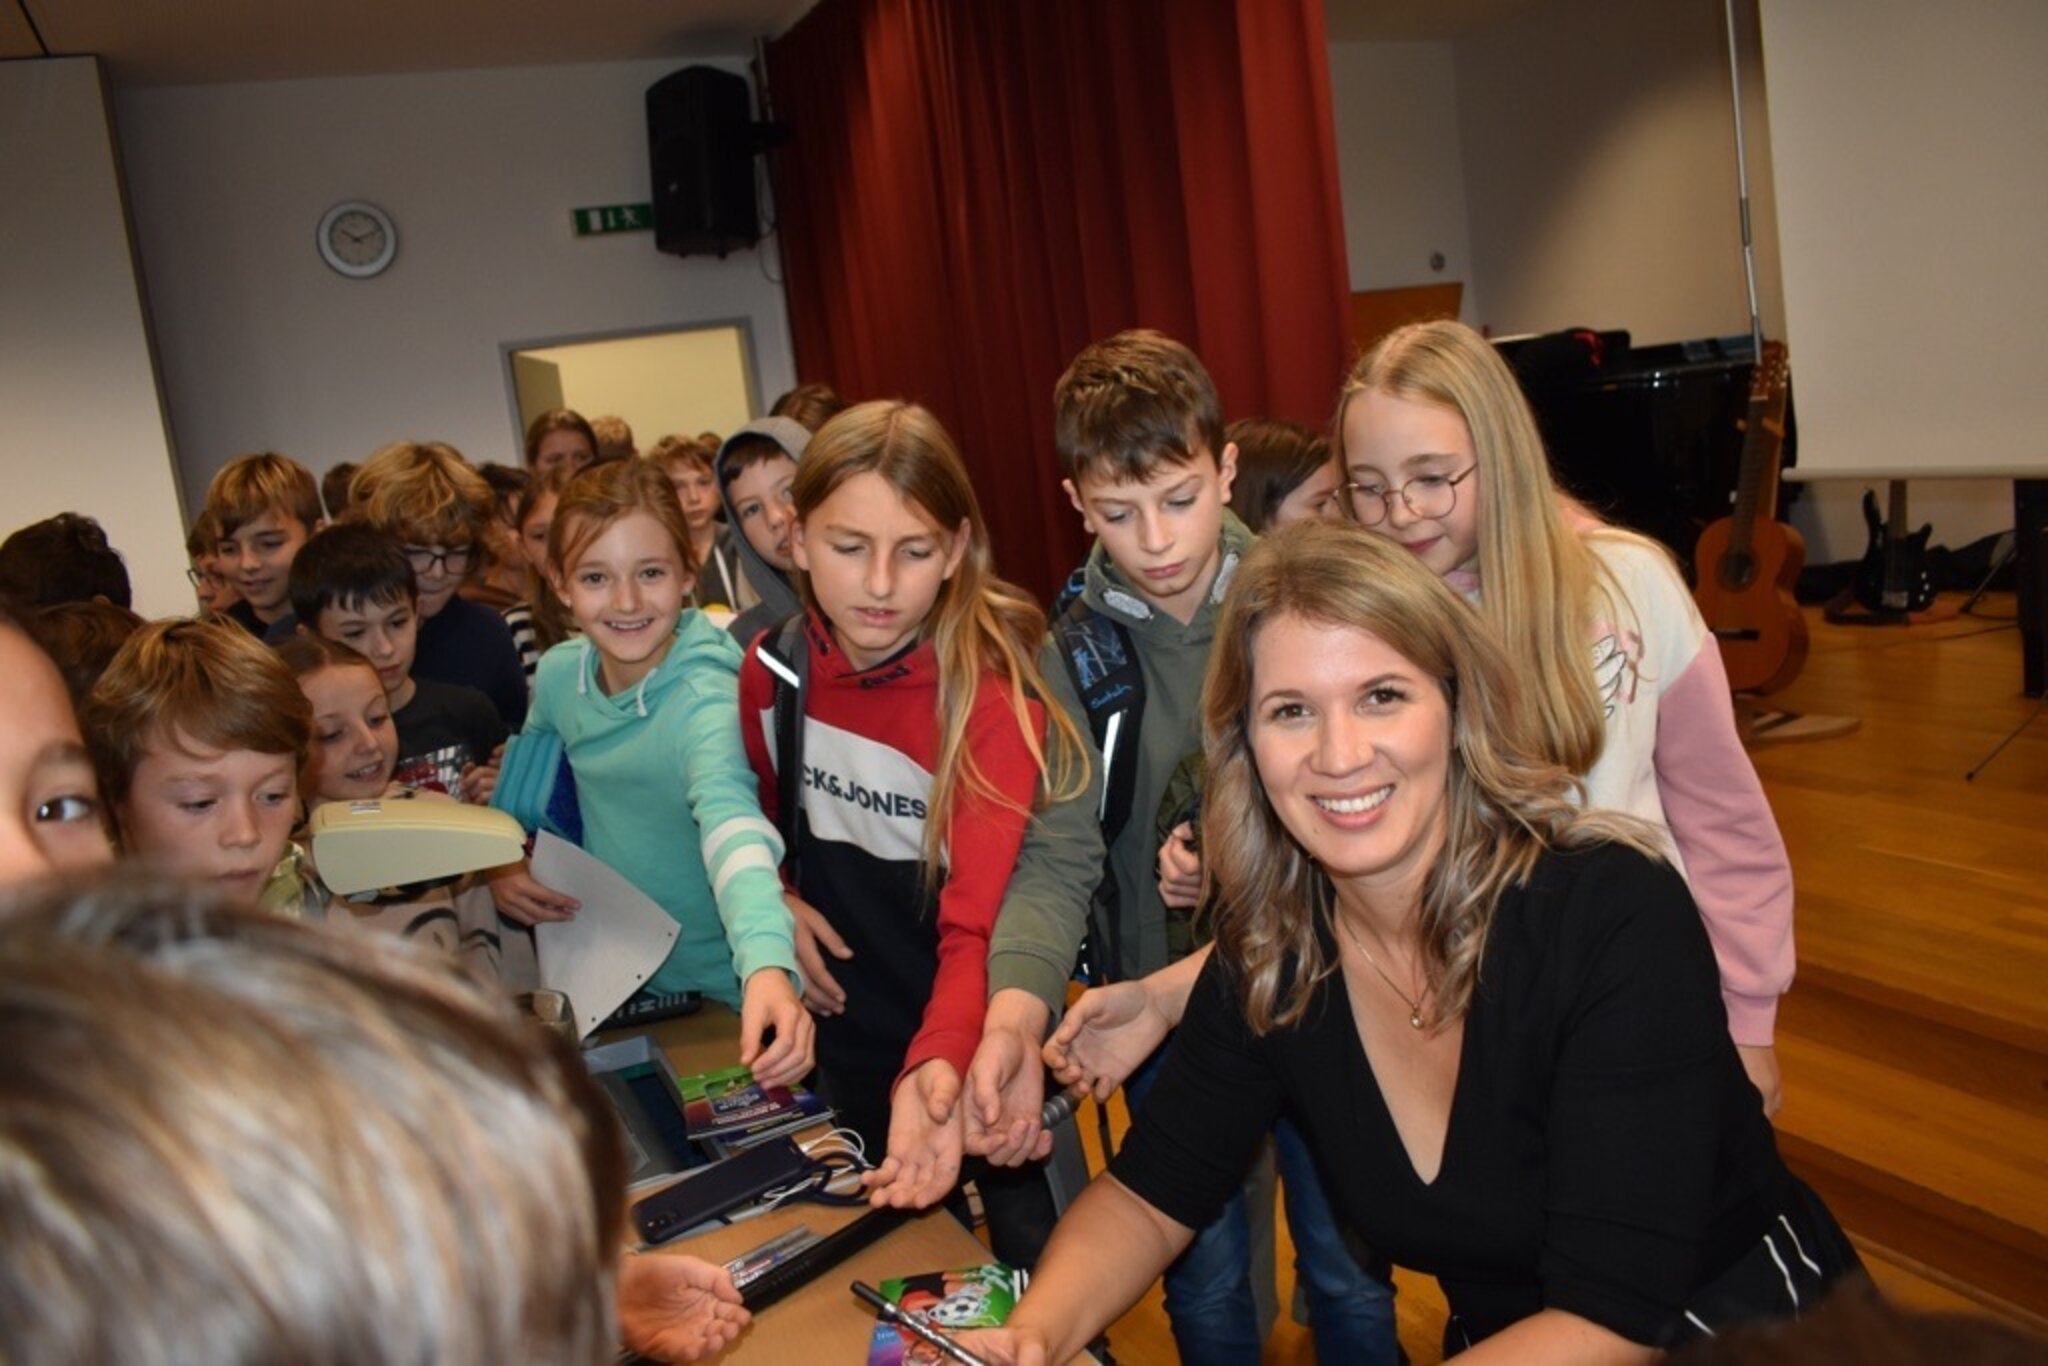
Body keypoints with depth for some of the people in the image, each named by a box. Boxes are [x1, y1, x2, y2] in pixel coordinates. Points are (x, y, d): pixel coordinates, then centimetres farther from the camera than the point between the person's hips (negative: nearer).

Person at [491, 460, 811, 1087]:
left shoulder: (703, 695, -26)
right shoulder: (558, 675, -7)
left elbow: (730, 822, -43)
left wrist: (768, 969, -59)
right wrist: (500, 863, -6)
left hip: (724, 1003, -5)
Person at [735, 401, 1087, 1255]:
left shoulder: (992, 694, -24)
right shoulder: (772, 671, -9)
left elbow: (980, 924, -32)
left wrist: (937, 1067, -48)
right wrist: (776, 904, -7)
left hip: (972, 1051, -4)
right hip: (849, 1037, 5)